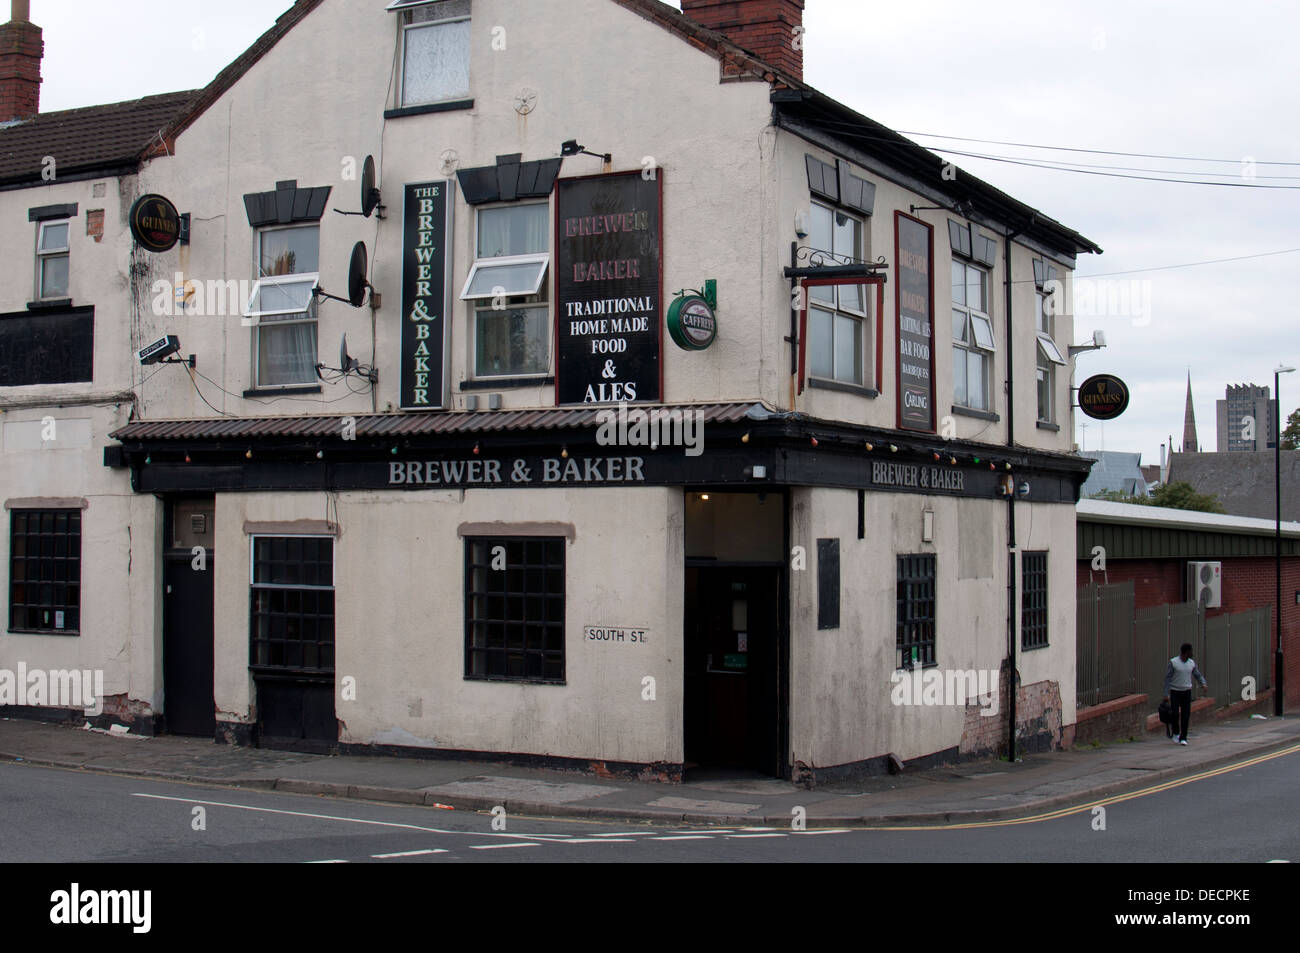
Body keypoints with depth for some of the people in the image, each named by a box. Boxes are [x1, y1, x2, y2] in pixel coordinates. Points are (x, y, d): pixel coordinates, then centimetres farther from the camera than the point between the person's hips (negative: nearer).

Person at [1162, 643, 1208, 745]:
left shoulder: (1191, 663, 4)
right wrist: (1166, 694, -13)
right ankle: (1176, 733, 14)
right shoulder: (1173, 662, -9)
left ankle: (1183, 738, 3)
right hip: (1175, 692, -3)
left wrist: (1204, 685, -13)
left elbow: (1198, 675, 9)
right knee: (1175, 714, -12)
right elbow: (1167, 678, -8)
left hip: (1187, 692, 3)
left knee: (1185, 716, -4)